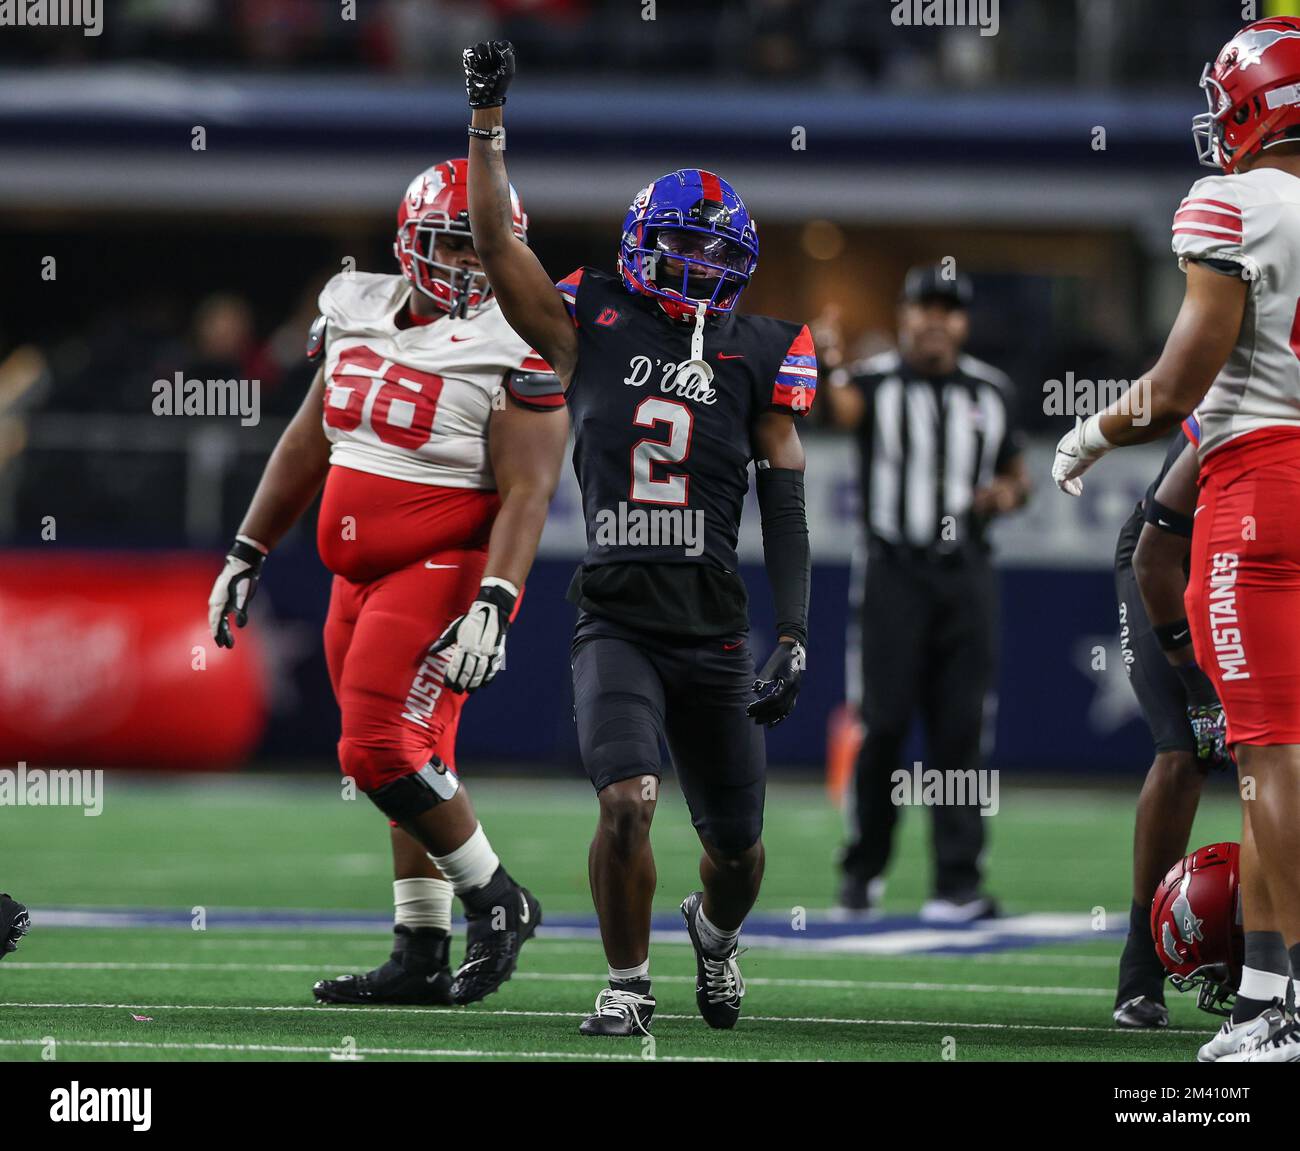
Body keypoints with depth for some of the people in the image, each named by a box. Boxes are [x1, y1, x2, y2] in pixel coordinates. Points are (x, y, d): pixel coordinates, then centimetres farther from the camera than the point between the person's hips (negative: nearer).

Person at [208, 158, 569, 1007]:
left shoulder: (512, 350, -12)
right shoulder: (360, 314, 9)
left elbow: (527, 494, -17)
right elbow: (307, 446, 18)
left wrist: (491, 605, -27)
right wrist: (248, 554, 20)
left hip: (444, 570, -7)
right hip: (362, 577, 7)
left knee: (383, 752, -16)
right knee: (411, 766, 10)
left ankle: (496, 898, 2)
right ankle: (423, 958, 14)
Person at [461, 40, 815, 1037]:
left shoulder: (758, 356, 5)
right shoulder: (593, 332, 4)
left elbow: (786, 507, 2)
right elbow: (497, 242, 0)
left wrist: (794, 639, -5)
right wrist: (489, 113, -2)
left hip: (716, 636, 2)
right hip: (616, 626, -2)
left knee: (736, 842, 10)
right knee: (628, 803, -22)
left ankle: (716, 930, 46)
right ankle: (627, 984, 1)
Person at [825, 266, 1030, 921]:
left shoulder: (992, 392, 12)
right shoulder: (876, 382, -1)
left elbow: (1017, 474, 23)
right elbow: (841, 408, -24)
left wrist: (1008, 494, -1)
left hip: (966, 578, 3)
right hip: (892, 573, -3)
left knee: (961, 731, 0)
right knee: (882, 725, -5)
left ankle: (959, 881, 1)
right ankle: (863, 868, 10)